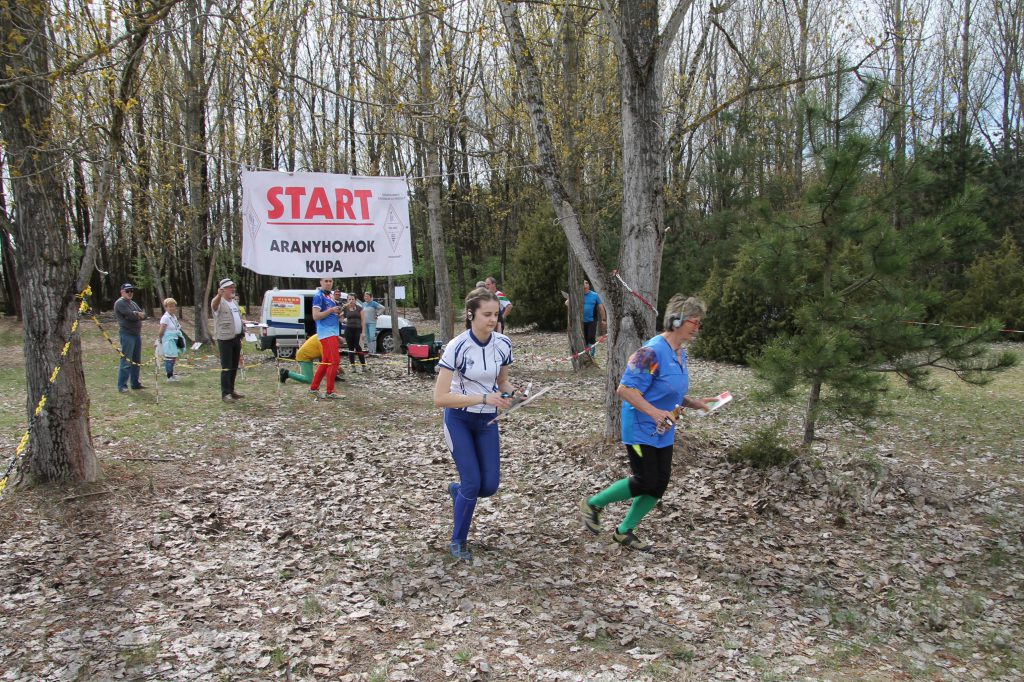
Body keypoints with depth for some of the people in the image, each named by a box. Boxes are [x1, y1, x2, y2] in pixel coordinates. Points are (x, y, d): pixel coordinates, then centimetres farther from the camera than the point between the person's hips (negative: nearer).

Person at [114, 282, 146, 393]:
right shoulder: (120, 303, -6)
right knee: (126, 361, -10)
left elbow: (143, 315, 10)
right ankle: (122, 386, -6)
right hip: (127, 334, -9)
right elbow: (130, 315, -18)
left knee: (137, 361, 12)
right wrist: (139, 315, 0)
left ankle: (135, 383, 20)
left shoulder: (133, 304, 21)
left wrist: (136, 314, -9)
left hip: (137, 334, 9)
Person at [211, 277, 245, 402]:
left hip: (236, 338, 8)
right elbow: (214, 305, -34)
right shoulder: (219, 302, -8)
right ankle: (225, 393, -4)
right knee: (226, 367, -7)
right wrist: (219, 295, -56)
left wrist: (241, 337, 21)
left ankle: (231, 390, 22)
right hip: (225, 339, -8)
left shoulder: (235, 302, 17)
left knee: (234, 367, 12)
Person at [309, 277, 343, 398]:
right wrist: (331, 310, -18)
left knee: (326, 362, 12)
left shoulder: (330, 296, 18)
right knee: (334, 361, -11)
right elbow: (316, 316, -15)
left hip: (332, 333, 9)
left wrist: (337, 311, 9)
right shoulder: (318, 296, -9)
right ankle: (330, 392, -6)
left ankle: (314, 388, 19)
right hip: (326, 333, -9)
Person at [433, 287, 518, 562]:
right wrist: (483, 398, -32)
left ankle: (456, 490, 34)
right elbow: (440, 397, -26)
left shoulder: (503, 344, -8)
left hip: (487, 421, 5)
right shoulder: (457, 347, -23)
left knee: (489, 485, -2)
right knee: (473, 483, -9)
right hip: (459, 420, -4)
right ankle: (458, 542, 15)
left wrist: (513, 392, -13)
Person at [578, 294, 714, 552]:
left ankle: (625, 531, 24)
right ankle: (592, 504, 16)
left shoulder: (680, 352, 7)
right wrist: (654, 412, -32)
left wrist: (693, 403, 3)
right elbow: (625, 389, -24)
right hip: (640, 430, -9)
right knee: (646, 482, -5)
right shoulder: (652, 352, -22)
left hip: (663, 432, 9)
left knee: (659, 484, 8)